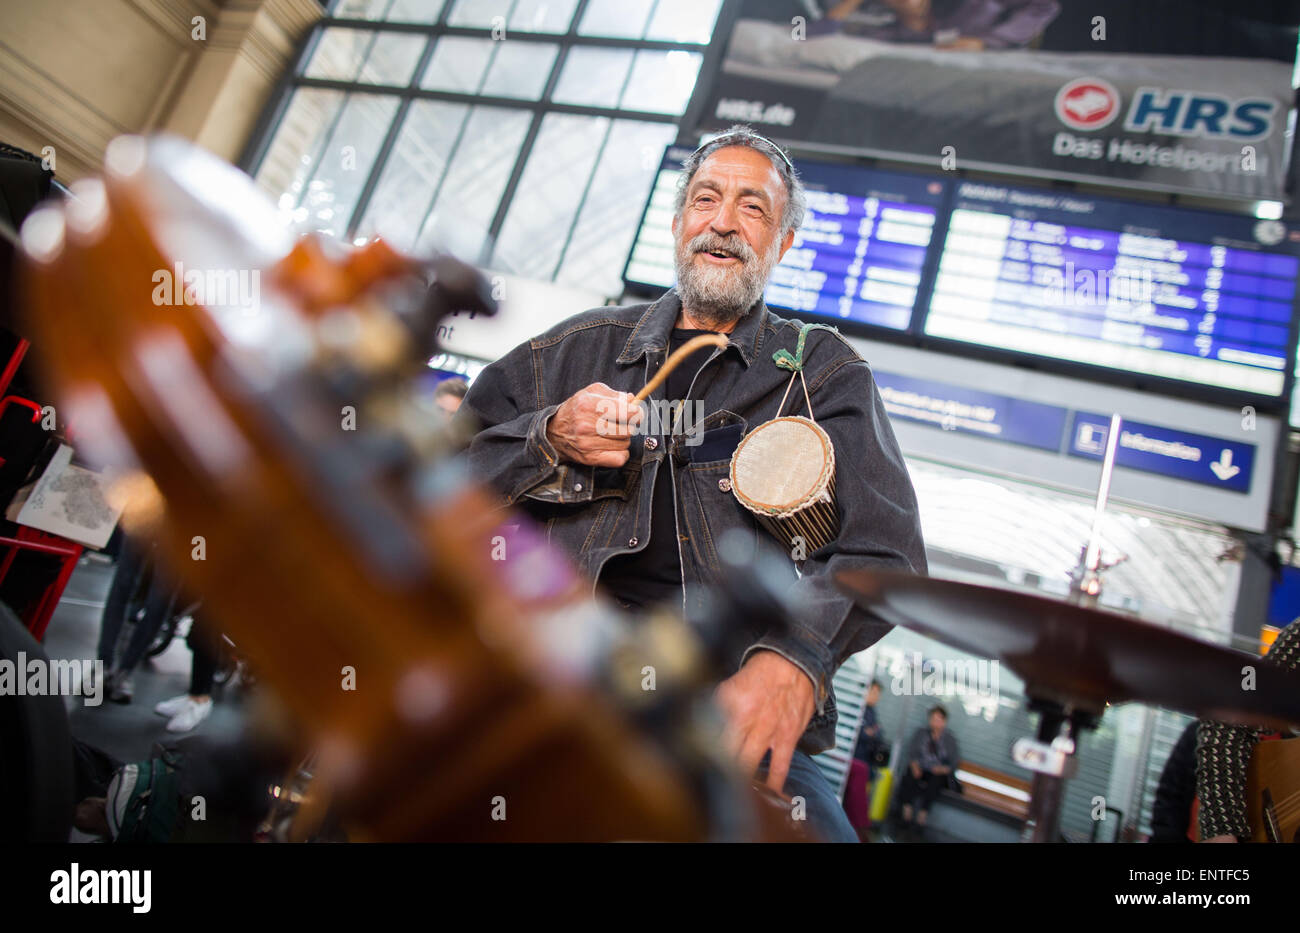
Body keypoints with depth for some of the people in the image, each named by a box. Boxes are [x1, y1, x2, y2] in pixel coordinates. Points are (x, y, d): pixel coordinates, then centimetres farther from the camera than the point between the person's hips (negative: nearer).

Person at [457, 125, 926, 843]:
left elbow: (883, 553, -1)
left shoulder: (824, 372, 12)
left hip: (729, 724, 0)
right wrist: (548, 441, -5)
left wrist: (793, 656, -21)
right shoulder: (581, 346, 17)